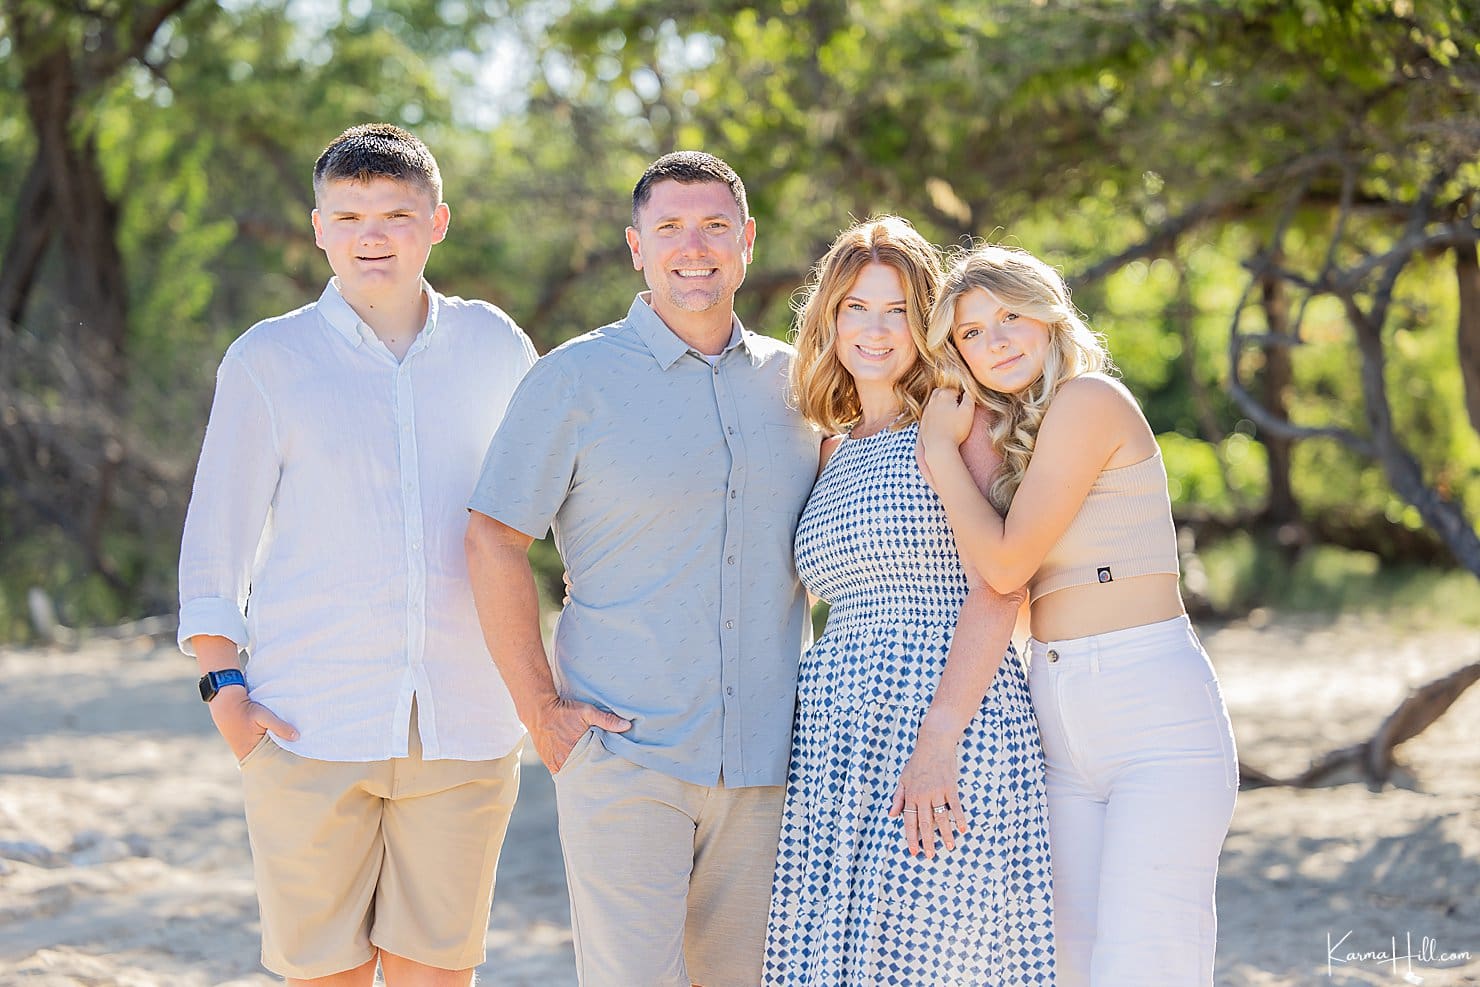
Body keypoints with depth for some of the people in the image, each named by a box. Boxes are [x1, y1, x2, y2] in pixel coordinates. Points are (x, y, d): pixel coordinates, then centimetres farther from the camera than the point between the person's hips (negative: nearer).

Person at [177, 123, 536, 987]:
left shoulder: (495, 348, 9)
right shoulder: (267, 359, 3)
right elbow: (217, 534, 5)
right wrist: (224, 685, -4)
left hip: (464, 726, 2)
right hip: (311, 722, -1)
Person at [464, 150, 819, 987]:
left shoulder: (791, 381, 11)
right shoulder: (576, 379, -2)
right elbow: (494, 541, -3)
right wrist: (542, 712, -8)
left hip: (765, 762, 4)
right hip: (625, 755, -4)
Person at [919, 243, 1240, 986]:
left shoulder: (1088, 398, -8)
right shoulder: (1010, 432, 19)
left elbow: (1006, 563, -13)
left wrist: (941, 449, -2)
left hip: (1155, 713, -9)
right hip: (1061, 729, 9)